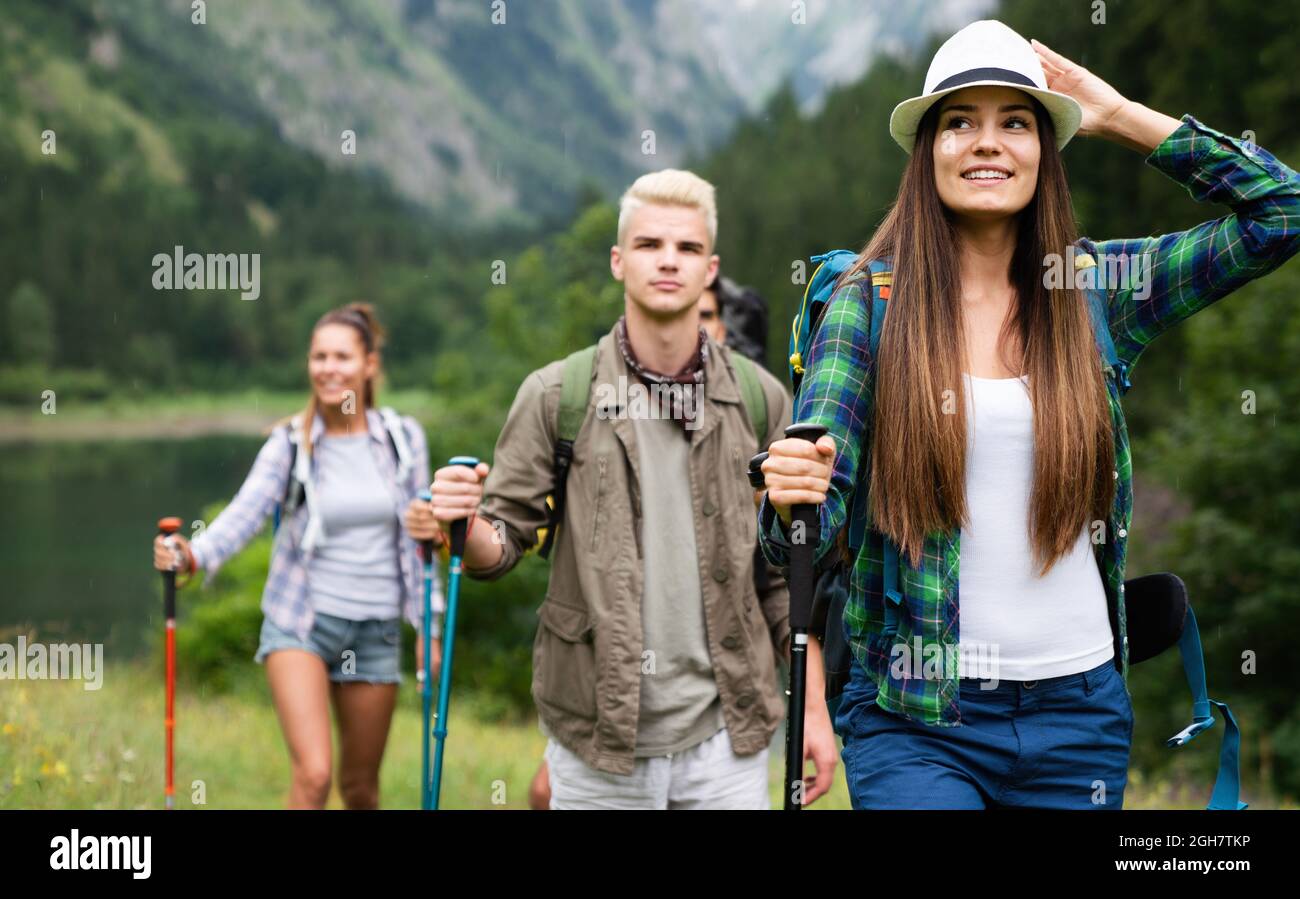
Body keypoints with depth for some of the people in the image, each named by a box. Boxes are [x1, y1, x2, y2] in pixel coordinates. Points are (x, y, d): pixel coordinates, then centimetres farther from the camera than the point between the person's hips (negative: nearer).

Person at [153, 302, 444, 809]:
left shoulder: (404, 439, 1)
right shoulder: (291, 443, -6)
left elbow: (418, 536, 10)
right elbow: (245, 511, -21)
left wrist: (430, 595, 5)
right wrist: (192, 555, -40)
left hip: (376, 629, 3)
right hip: (300, 621, -2)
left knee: (360, 786, 12)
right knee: (313, 774, -19)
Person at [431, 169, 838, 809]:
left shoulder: (760, 399, 4)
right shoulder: (556, 395, -1)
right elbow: (504, 541, 0)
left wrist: (814, 705, 5)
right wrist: (467, 527, -23)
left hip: (725, 736, 1)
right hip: (596, 738, -1)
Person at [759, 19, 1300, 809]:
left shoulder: (1099, 289, 4)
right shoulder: (871, 299, -2)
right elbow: (812, 524, -8)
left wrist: (1118, 115, 2)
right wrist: (792, 496, -32)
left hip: (1081, 708, 3)